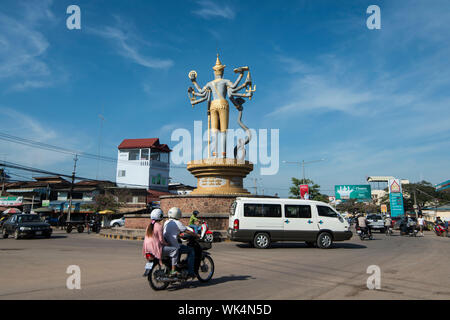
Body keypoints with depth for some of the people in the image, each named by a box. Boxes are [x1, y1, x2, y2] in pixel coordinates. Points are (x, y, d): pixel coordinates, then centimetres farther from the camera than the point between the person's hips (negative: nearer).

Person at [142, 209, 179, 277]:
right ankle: (173, 271, -11)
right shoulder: (159, 226, -14)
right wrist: (167, 244, 1)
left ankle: (147, 269, 39)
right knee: (175, 250, -7)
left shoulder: (149, 225, 11)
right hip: (156, 248, -9)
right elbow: (161, 240, -16)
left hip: (147, 248, 9)